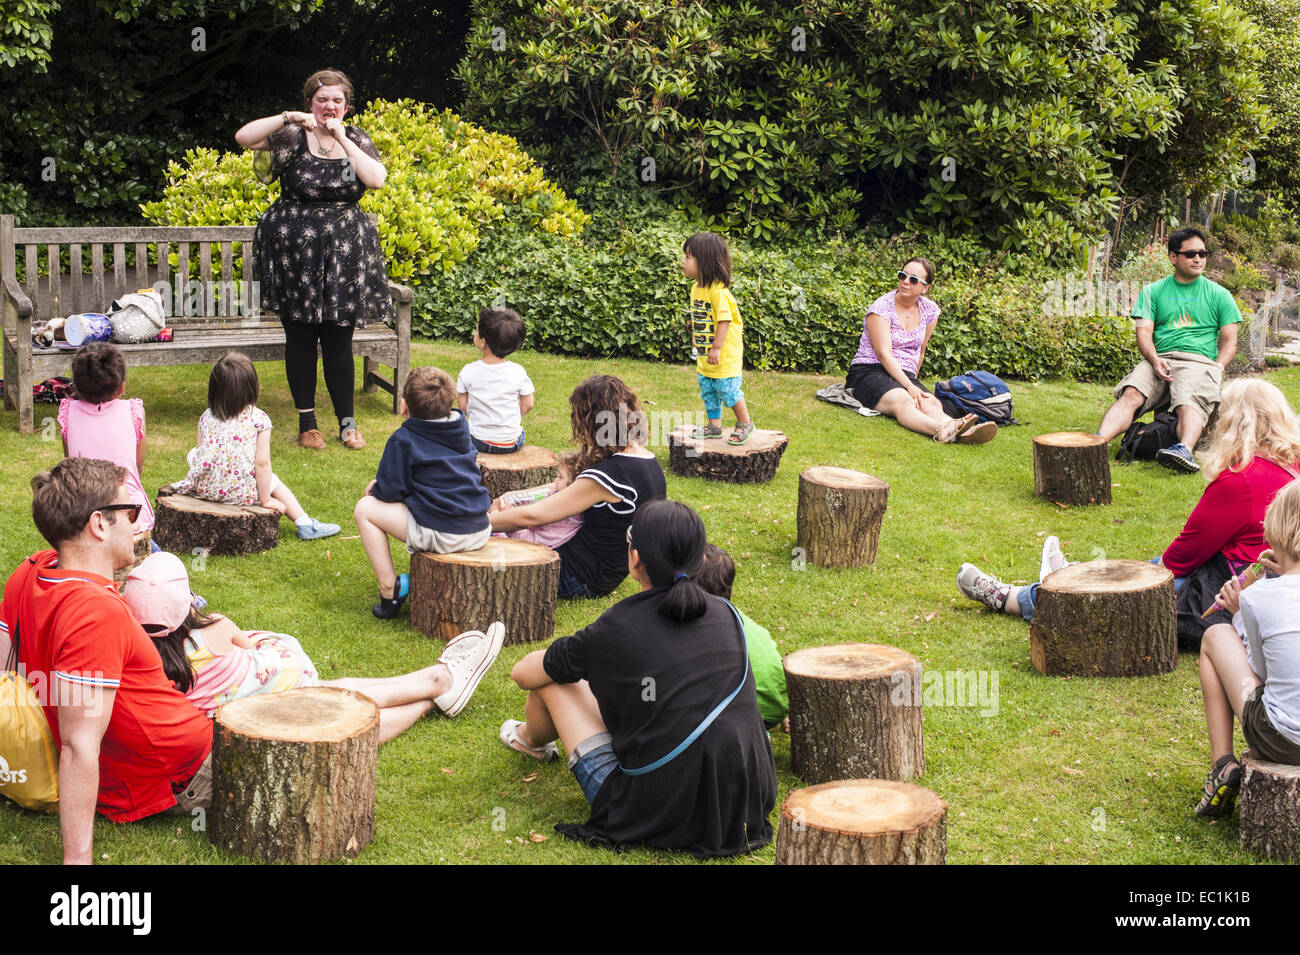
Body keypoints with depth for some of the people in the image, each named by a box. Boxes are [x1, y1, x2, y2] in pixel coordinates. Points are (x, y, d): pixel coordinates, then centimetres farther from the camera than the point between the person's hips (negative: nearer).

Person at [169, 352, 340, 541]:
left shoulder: (206, 417, 5)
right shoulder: (259, 419, -7)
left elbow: (199, 452, 12)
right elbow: (262, 462, -9)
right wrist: (265, 499, 0)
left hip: (204, 488, 3)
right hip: (242, 493, -2)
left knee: (192, 454, 32)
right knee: (272, 480, 27)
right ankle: (305, 524, 27)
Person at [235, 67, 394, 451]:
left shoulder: (356, 140, 6)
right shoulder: (292, 137, -1)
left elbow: (377, 179, -11)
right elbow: (243, 136, -13)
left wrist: (342, 139, -12)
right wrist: (287, 118, -21)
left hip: (344, 253, 1)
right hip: (295, 251, -1)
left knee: (339, 340, 3)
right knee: (300, 337, 5)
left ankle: (347, 422, 13)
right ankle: (307, 423, 15)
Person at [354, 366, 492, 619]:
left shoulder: (403, 440, -8)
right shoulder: (462, 430, 13)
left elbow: (390, 491, -8)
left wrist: (377, 487, 18)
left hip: (442, 536, -8)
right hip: (480, 532, 8)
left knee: (365, 508, 7)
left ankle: (389, 591, 4)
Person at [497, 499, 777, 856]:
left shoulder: (618, 629, -12)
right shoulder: (726, 615, 2)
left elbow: (523, 673, 4)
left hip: (658, 819, -5)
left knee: (552, 678, 12)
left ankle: (533, 739, 48)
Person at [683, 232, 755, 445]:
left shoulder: (718, 292, -23)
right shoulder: (696, 288, 5)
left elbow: (724, 320, -23)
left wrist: (717, 348, -23)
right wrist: (695, 341, 19)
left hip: (725, 355, -9)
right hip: (704, 355, 9)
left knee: (728, 390, 0)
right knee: (708, 391, 16)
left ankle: (744, 424, 17)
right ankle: (714, 425, 28)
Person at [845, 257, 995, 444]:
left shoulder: (930, 311, 9)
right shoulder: (881, 308, -9)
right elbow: (884, 354, -17)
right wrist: (909, 387, -26)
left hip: (906, 375, 5)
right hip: (869, 372, -5)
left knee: (932, 404, -29)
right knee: (902, 401, -38)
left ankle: (962, 432, -62)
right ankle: (943, 430, -68)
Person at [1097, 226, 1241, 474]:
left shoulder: (1219, 295, 17)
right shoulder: (1153, 291, 17)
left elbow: (1230, 341, 13)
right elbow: (1144, 332, 7)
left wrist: (1216, 369, -7)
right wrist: (1155, 360, -13)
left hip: (1200, 360, -1)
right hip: (1160, 359, 1)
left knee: (1189, 402, -35)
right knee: (1131, 394, -30)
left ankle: (1184, 449, -62)